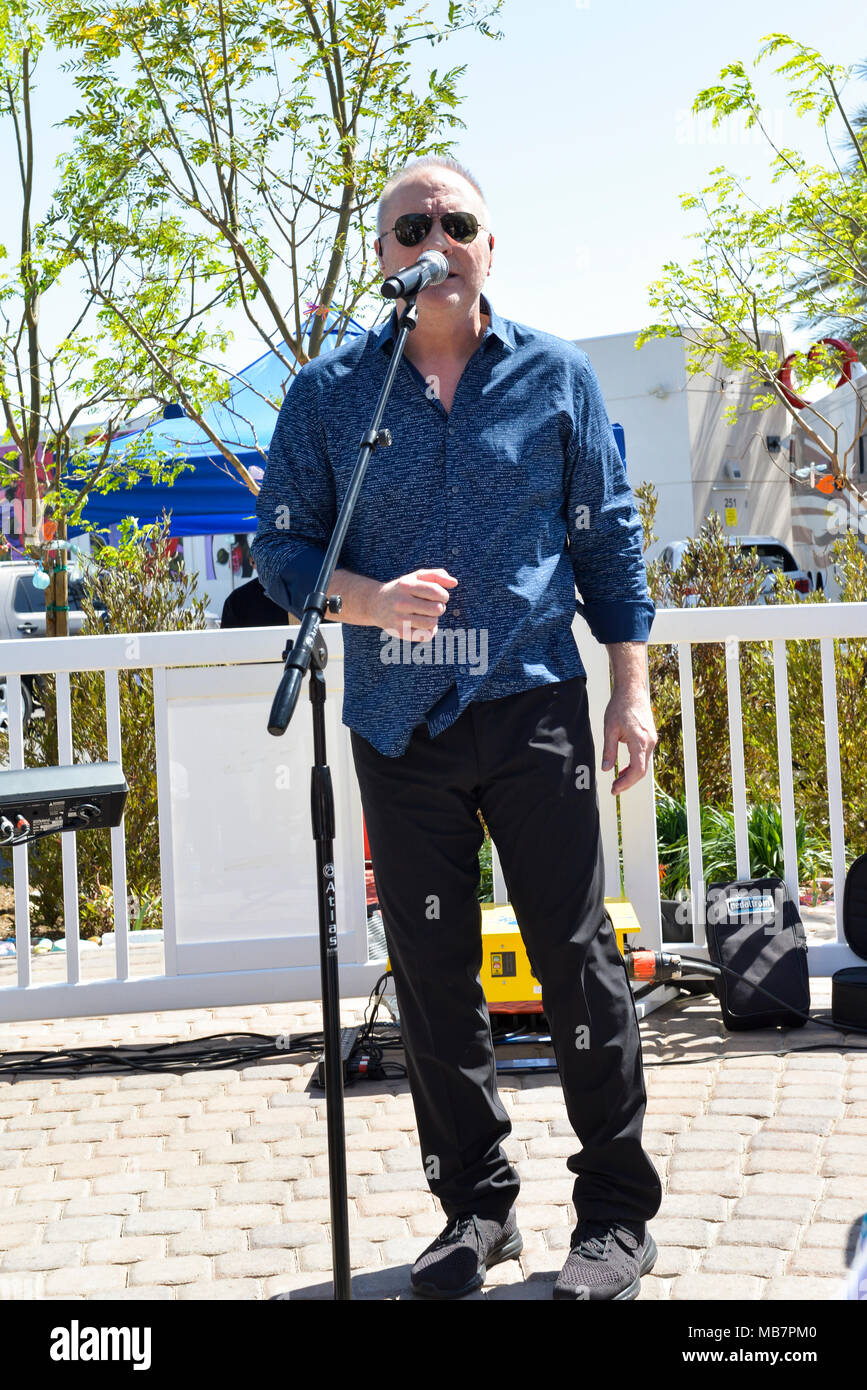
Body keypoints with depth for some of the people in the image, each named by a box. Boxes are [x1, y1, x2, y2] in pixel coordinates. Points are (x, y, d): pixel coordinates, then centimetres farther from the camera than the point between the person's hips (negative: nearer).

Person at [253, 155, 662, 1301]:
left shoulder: (557, 376, 5)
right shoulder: (329, 391, 6)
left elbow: (610, 540, 8)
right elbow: (281, 547, 6)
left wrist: (631, 691, 4)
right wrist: (373, 600, -14)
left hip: (534, 708, -1)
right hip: (398, 724, 2)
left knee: (577, 960, 0)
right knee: (432, 976, 7)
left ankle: (618, 1214, 14)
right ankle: (476, 1206, 22)